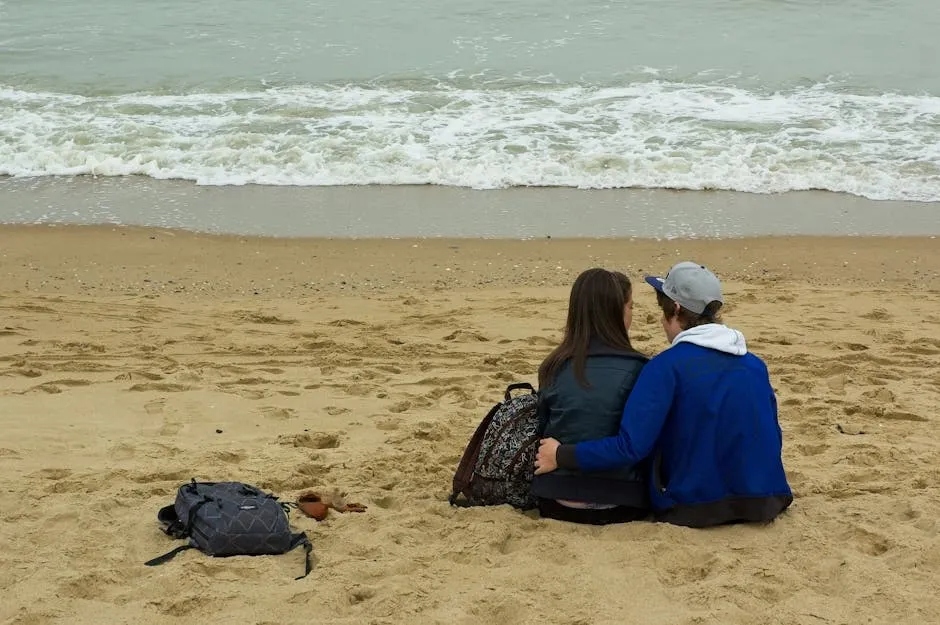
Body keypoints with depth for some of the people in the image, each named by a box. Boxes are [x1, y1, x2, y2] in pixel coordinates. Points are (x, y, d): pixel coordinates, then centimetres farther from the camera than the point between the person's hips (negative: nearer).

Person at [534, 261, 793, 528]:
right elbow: (772, 438, 11)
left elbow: (630, 446, -20)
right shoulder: (755, 365, 4)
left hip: (693, 510, -4)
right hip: (764, 505, 5)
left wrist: (562, 456, -9)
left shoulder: (667, 366, -13)